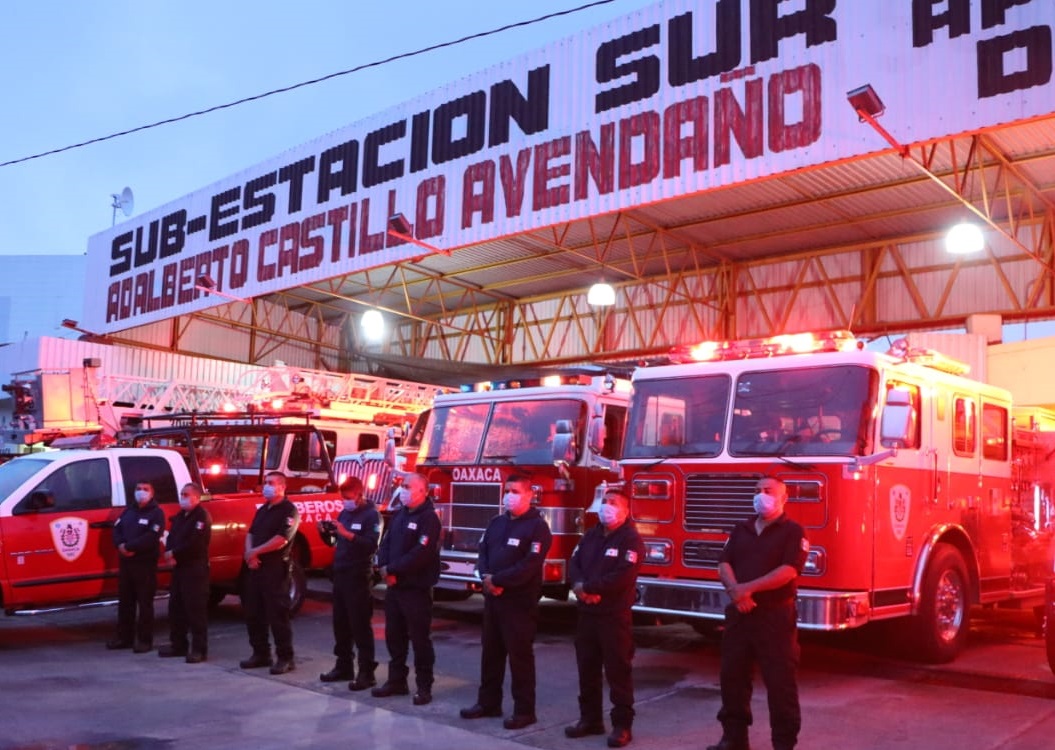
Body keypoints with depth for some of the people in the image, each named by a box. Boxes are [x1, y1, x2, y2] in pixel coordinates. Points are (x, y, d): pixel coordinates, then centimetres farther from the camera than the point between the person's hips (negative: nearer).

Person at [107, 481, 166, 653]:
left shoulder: (156, 513, -4)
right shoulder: (128, 511, 17)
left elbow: (151, 537, -16)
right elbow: (116, 529, 8)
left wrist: (129, 547, -19)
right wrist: (121, 545, -12)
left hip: (145, 564, -6)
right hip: (125, 562, 6)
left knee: (145, 603, -2)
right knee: (125, 602, 11)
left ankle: (145, 640, 3)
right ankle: (123, 637, 21)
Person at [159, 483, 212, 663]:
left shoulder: (202, 516, -11)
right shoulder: (179, 516, 19)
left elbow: (195, 543, -20)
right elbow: (171, 537, 14)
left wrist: (174, 553, -12)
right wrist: (169, 553, -6)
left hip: (195, 569, -9)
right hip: (179, 567, 9)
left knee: (196, 609, -7)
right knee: (176, 607, 13)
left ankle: (199, 649, -3)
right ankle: (178, 644, 24)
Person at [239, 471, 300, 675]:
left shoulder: (289, 511, -8)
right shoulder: (262, 510, 18)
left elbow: (281, 540, -18)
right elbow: (251, 533, 14)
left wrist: (255, 551, -11)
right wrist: (249, 554, -6)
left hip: (275, 568, -8)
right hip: (256, 567, 8)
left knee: (277, 614, -6)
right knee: (253, 613, 11)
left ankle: (285, 658, 0)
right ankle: (260, 654, 22)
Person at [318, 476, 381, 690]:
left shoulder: (371, 515, -9)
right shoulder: (345, 513, 14)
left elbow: (371, 545, -22)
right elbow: (335, 541, 17)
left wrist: (347, 534, -31)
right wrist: (326, 531, -2)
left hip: (358, 577, -8)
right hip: (340, 574, 8)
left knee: (360, 625, -6)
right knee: (340, 623, 13)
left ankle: (366, 673, -1)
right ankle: (343, 666, 24)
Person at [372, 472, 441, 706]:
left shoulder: (428, 518, -13)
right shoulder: (399, 514, 13)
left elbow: (420, 554, -22)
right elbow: (386, 542, 12)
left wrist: (394, 569, -17)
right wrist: (384, 567, -6)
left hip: (416, 588, -8)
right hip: (394, 586, 8)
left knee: (419, 638, -1)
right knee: (394, 635, 14)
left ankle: (424, 687, 7)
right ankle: (396, 680, 26)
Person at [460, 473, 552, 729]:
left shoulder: (537, 527, -9)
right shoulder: (496, 523, 14)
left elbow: (529, 566, -18)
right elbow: (483, 553, 11)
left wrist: (497, 579, -17)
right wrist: (486, 578, -9)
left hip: (520, 601, -7)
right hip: (492, 598, 7)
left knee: (520, 655, -2)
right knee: (490, 651, 14)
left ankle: (524, 711, 6)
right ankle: (488, 702, 26)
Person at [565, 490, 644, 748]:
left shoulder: (631, 539, -9)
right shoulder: (591, 535, 14)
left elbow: (622, 576, -20)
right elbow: (574, 563, 6)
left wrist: (588, 587, -16)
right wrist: (579, 585, -15)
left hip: (614, 615, -7)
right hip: (587, 612, 7)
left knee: (618, 670, -2)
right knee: (587, 668, 13)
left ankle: (622, 725, 6)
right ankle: (590, 719, 24)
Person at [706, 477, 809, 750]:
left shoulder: (792, 531, -3)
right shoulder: (741, 529, 14)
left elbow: (788, 571, -15)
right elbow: (724, 564, 5)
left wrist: (748, 587, -20)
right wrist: (735, 590, -15)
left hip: (775, 616, -5)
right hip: (738, 613, 5)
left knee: (780, 681, -2)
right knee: (732, 675, 9)